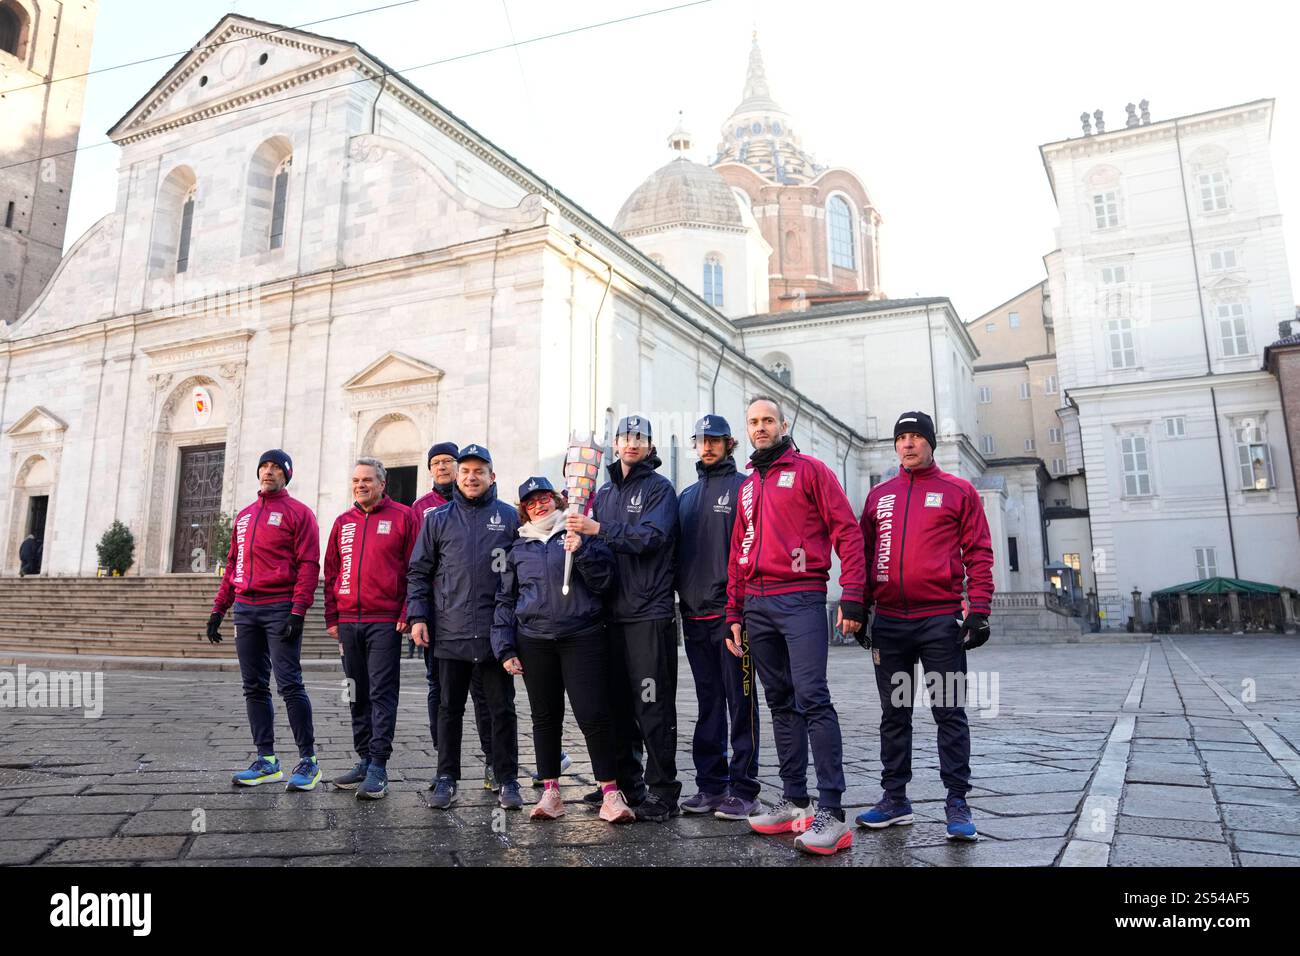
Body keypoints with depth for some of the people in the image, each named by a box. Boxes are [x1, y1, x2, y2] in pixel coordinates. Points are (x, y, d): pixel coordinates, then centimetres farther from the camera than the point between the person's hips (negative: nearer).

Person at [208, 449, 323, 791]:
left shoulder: (298, 513, -1)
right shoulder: (243, 516, 20)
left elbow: (308, 564, -9)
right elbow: (233, 565, 22)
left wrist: (298, 611, -18)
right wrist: (218, 608, 15)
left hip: (280, 609, -7)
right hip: (245, 610, 7)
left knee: (289, 684, -9)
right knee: (254, 687, 8)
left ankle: (308, 760, -1)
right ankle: (266, 761, 16)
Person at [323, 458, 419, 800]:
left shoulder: (402, 517, 0)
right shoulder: (343, 522, 15)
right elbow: (331, 572, 15)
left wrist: (407, 613, -11)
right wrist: (332, 617, 8)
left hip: (385, 621, -6)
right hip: (348, 622, 6)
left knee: (382, 694, -5)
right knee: (358, 694, 11)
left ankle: (378, 767, -2)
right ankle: (365, 760, 20)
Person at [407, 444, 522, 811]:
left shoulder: (510, 517, 6)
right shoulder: (438, 518, 9)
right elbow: (419, 571, 9)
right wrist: (418, 616, -1)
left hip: (497, 632, -1)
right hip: (450, 632, 1)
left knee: (502, 709, 6)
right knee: (449, 708, 11)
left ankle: (508, 781, 16)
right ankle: (446, 779, 23)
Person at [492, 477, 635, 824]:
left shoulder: (579, 534, 5)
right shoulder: (519, 548, 15)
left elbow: (604, 581, -3)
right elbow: (505, 600, 17)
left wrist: (581, 552, -18)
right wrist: (504, 648, 10)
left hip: (582, 637, -3)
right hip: (534, 642, 4)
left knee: (594, 716, -8)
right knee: (545, 717, 10)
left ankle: (610, 793, 3)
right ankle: (550, 792, 20)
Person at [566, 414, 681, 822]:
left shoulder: (659, 488, 0)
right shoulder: (603, 493, 19)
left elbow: (651, 536, -16)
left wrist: (598, 529, -21)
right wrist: (579, 533, -3)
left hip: (649, 612, -6)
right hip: (612, 612, 6)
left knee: (653, 704, -5)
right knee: (618, 703, 12)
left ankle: (663, 792, 3)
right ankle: (625, 783, 24)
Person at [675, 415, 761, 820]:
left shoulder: (743, 488, -2)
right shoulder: (687, 496, 18)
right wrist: (681, 600, 12)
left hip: (731, 614, -6)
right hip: (695, 616, 6)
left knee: (741, 704, 0)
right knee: (708, 705, 12)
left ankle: (743, 790, 8)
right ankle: (711, 785, 21)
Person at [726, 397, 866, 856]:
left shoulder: (810, 470, 3)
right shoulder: (747, 487, 20)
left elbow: (846, 530, -5)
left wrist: (852, 595, -13)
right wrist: (734, 612, 14)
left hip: (801, 598, -6)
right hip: (756, 605, 6)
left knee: (812, 698, -12)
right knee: (780, 703, 9)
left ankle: (832, 812, -8)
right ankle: (794, 801, 17)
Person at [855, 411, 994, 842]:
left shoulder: (959, 491, 4)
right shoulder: (879, 495, 13)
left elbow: (978, 553, 0)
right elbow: (864, 554, 14)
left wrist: (978, 609, -9)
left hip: (940, 620, -3)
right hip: (889, 622, 4)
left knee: (950, 713, 1)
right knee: (893, 715, 10)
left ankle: (957, 803, 9)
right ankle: (895, 798, 19)